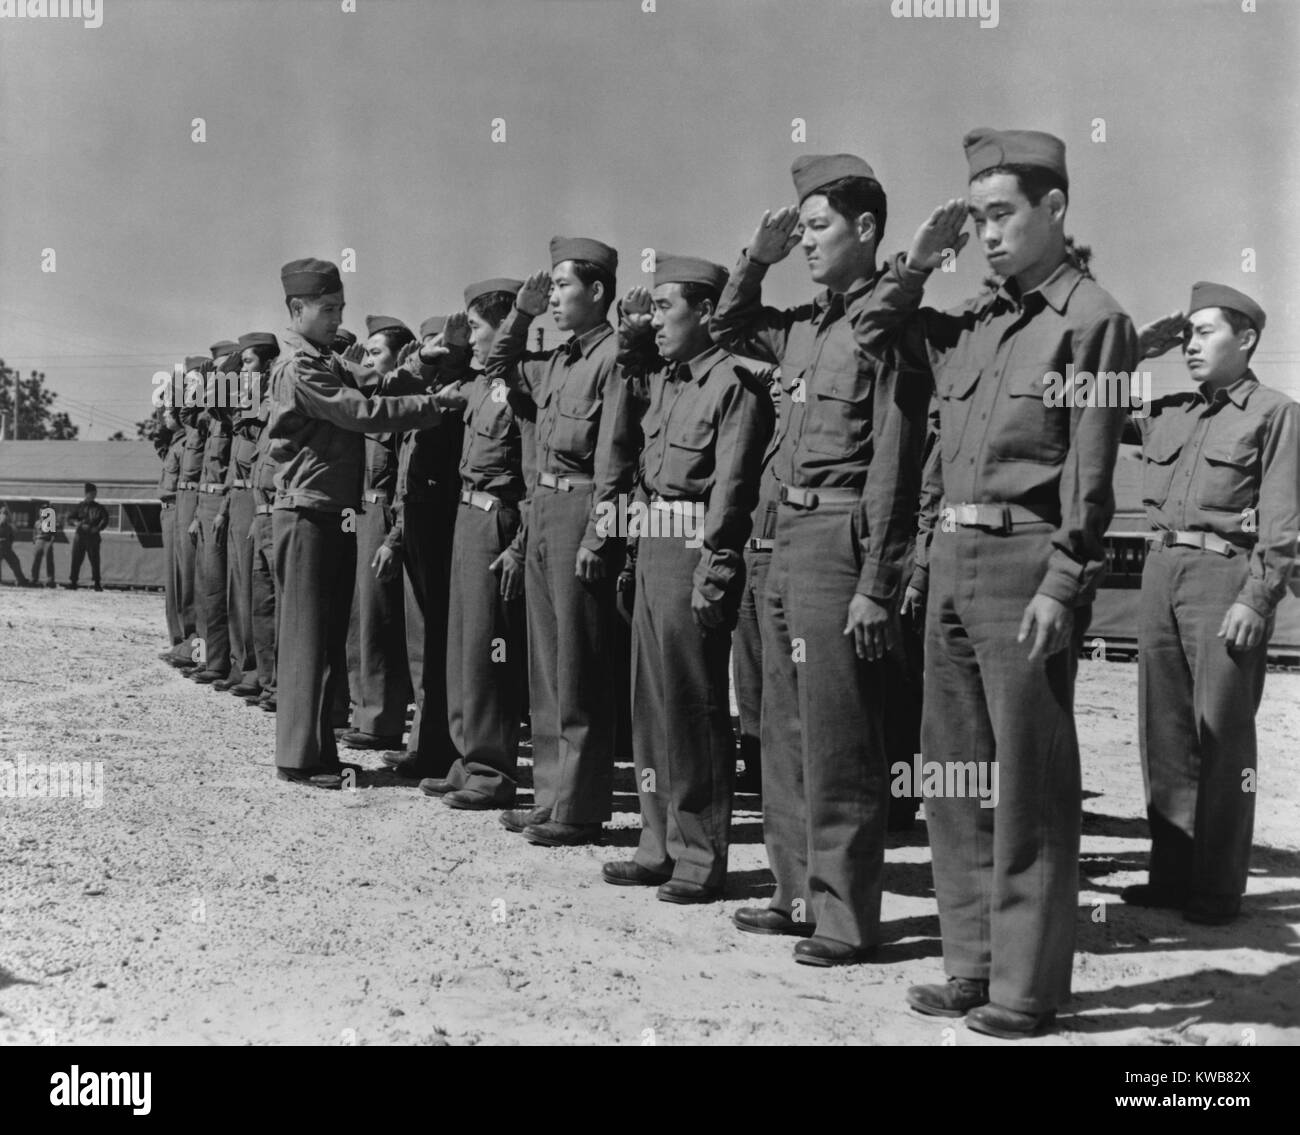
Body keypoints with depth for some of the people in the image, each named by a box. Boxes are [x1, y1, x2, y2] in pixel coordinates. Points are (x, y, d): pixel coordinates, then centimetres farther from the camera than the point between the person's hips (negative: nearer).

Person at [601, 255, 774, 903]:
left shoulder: (734, 382, -11)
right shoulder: (661, 379, 14)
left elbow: (732, 484, -17)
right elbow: (629, 370, 37)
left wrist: (712, 571, -22)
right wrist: (630, 331, 16)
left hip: (695, 549, -9)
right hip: (653, 543, 9)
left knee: (695, 706, -3)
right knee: (652, 701, 12)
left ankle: (702, 859, 7)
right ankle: (661, 844, 23)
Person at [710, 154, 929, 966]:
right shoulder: (807, 326, 12)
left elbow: (894, 466, -16)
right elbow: (729, 328, 31)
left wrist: (875, 586, -18)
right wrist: (757, 258, 14)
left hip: (842, 542, -9)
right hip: (788, 536, 9)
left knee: (839, 742, -3)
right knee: (787, 731, 14)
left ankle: (848, 919, 7)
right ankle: (801, 893, 26)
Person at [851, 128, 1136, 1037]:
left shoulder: (1091, 318, -5)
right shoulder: (975, 320, 13)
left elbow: (1090, 475, -11)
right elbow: (872, 332, 26)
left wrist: (1061, 588, -16)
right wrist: (920, 259, 13)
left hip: (1025, 563, -7)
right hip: (953, 556, 7)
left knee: (1029, 786, -2)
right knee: (955, 773, 11)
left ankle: (1028, 987, 7)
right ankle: (974, 967, 22)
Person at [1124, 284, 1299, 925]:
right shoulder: (1167, 414, 16)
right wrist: (1139, 348, 13)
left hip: (1224, 571, -6)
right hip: (1161, 568, 6)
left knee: (1221, 735, -3)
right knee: (1163, 730, 7)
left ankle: (1216, 889, 3)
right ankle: (1171, 874, 16)